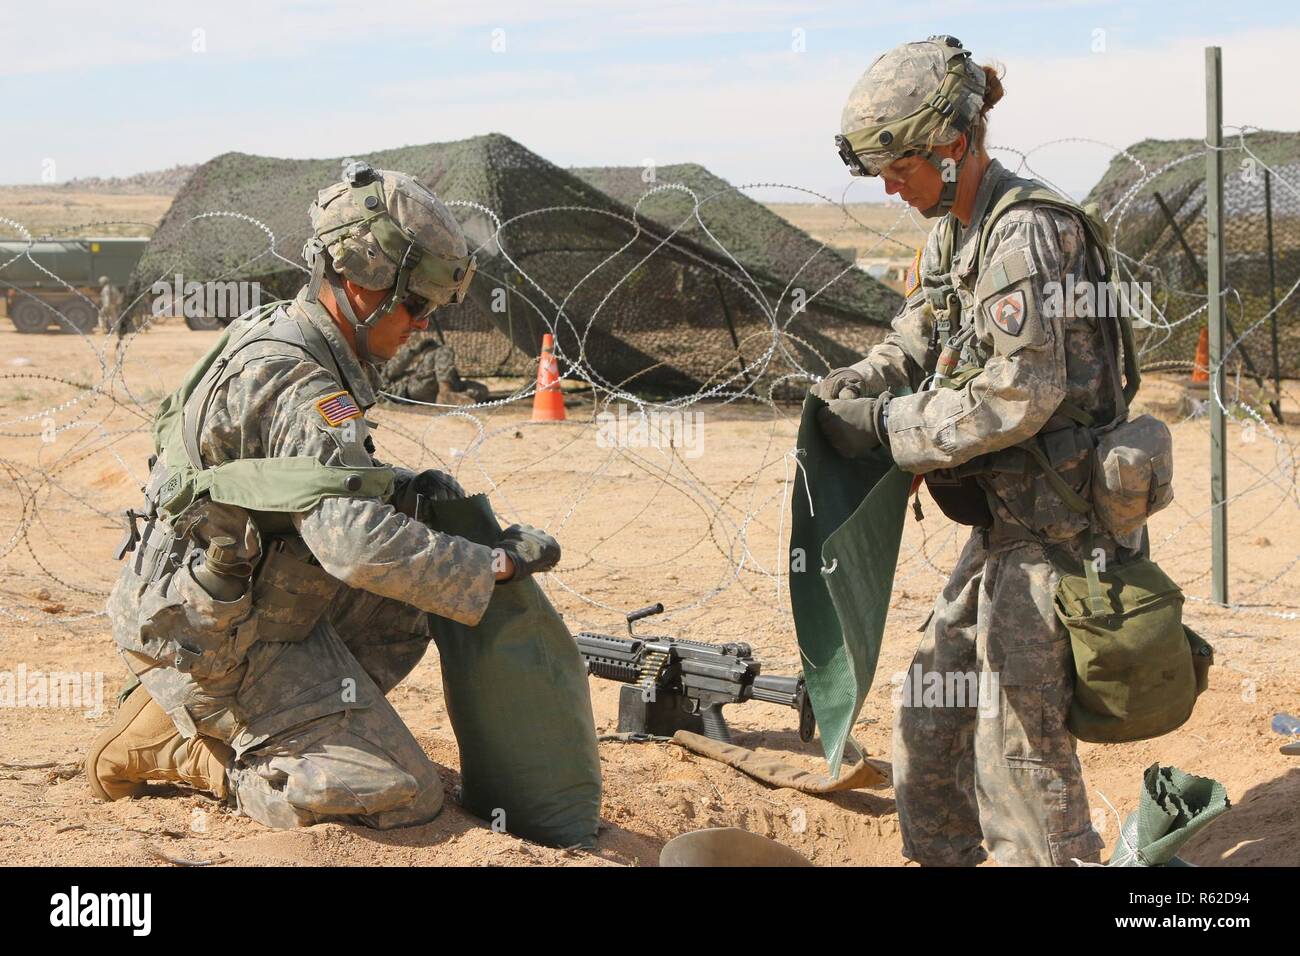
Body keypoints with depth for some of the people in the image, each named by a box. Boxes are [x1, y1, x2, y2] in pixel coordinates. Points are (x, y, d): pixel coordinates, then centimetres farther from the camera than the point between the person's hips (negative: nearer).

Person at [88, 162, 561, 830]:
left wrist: (400, 488, 3)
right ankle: (175, 743, -3)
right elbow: (356, 544, -34)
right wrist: (499, 562, -23)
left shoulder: (273, 337, 8)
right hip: (215, 642, -10)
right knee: (403, 798, -12)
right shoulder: (299, 387, -25)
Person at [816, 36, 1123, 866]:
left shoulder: (1026, 232, -19)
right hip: (1003, 522, 10)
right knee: (931, 712, 17)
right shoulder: (952, 232, 11)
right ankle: (939, 855, 30)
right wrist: (851, 388, -3)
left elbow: (1019, 393, -24)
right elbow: (916, 344, 17)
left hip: (1052, 525, -10)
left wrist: (885, 424, -18)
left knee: (1020, 740, -5)